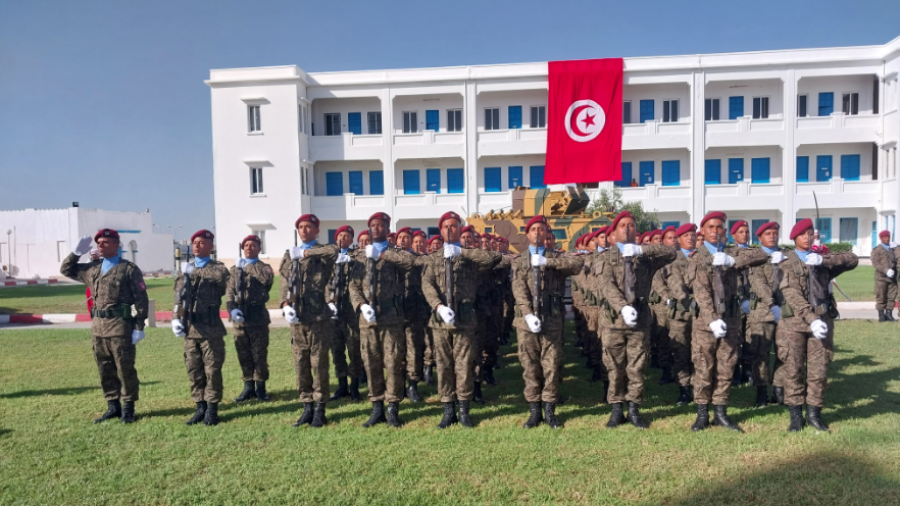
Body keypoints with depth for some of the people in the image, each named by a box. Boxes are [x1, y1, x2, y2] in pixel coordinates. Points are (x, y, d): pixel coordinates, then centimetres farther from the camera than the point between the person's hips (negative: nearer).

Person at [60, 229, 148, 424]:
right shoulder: (92, 268, 13)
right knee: (105, 370, 12)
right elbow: (66, 269, 27)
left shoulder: (129, 269, -5)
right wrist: (76, 252, 9)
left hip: (120, 326, -6)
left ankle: (128, 408, 11)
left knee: (125, 369, 1)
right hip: (98, 326, 7)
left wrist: (139, 327, -13)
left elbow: (141, 299, -8)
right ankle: (113, 406, 22)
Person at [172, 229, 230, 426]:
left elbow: (222, 276, -22)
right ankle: (200, 408, 19)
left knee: (212, 369, 0)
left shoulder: (218, 267, 2)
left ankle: (212, 409, 9)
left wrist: (195, 271, -21)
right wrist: (176, 318, -3)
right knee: (193, 370, 9)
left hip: (210, 327, -4)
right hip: (190, 327, 4)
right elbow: (179, 297, 10)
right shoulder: (184, 269, 14)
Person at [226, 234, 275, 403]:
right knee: (243, 354, 8)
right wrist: (232, 309, -12)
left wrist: (248, 266, -12)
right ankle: (248, 387, 18)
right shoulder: (235, 269, 14)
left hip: (258, 316, -3)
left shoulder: (263, 267, 4)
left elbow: (267, 279, -21)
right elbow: (229, 292, 6)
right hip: (239, 316, 3)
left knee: (259, 354, 1)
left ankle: (260, 387, 12)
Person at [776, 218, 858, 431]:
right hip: (795, 321, -3)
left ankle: (814, 413, 17)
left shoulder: (822, 259, 13)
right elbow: (793, 295, -11)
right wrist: (811, 318, -22)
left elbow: (852, 260, -3)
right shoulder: (787, 262, 0)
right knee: (793, 370, 1)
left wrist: (824, 260, -18)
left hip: (822, 320, 3)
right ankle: (795, 415, 11)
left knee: (819, 370, 5)